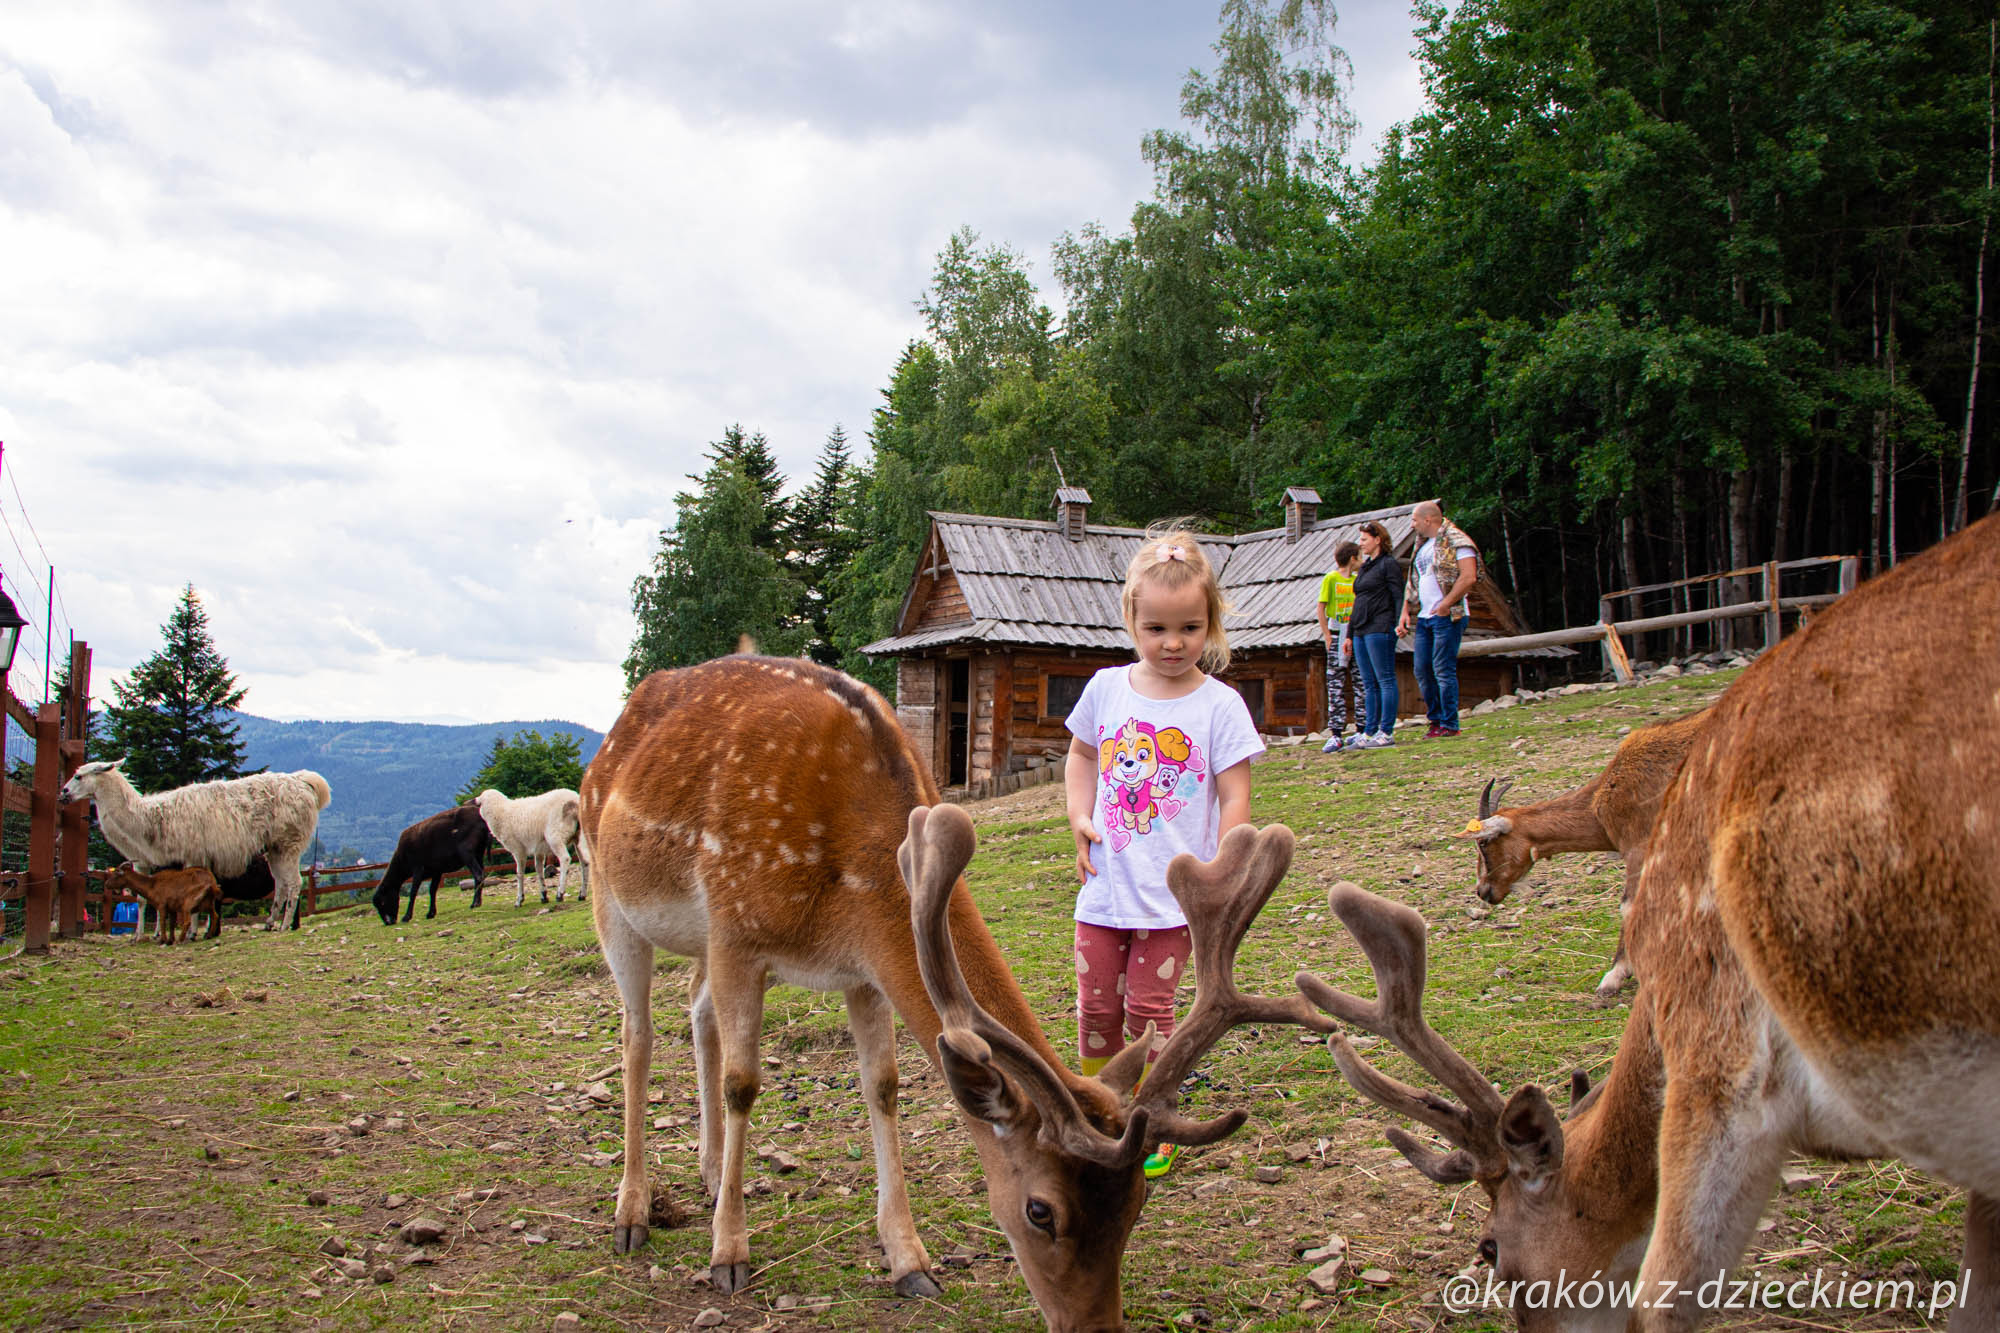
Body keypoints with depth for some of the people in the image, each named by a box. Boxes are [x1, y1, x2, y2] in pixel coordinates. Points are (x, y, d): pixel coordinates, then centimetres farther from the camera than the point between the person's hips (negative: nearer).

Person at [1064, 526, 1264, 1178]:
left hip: (1172, 893, -3)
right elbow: (1081, 757, 17)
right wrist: (1080, 818, 2)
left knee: (1148, 1007, 3)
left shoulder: (1219, 705, -9)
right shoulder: (1106, 688, 0)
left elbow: (1234, 796, -8)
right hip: (1105, 883, 3)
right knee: (1096, 1004, 10)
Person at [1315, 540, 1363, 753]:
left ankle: (1362, 730, 12)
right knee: (1335, 686, -4)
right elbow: (1321, 608, -4)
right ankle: (1335, 734, -5)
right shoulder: (1331, 579, -3)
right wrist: (1327, 636, -10)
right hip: (1338, 637, -4)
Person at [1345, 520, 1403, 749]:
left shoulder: (1389, 564, -4)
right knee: (1369, 685, 8)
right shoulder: (1365, 567, 21)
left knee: (1385, 680, -7)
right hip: (1361, 631, 9)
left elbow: (1398, 596, -11)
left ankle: (1386, 732, -7)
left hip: (1379, 629, -9)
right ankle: (1369, 733, 9)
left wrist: (1397, 625, -22)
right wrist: (1350, 634, 21)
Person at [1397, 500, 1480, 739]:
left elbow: (1469, 577, -17)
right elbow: (1413, 583, 22)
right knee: (1422, 670, 6)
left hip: (1447, 617, -8)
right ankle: (1436, 720, 15)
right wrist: (1405, 612, 11)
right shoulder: (1422, 545, 19)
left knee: (1444, 670, -8)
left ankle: (1449, 725, -3)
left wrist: (1445, 605, -18)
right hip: (1424, 617, 8)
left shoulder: (1455, 541, -7)